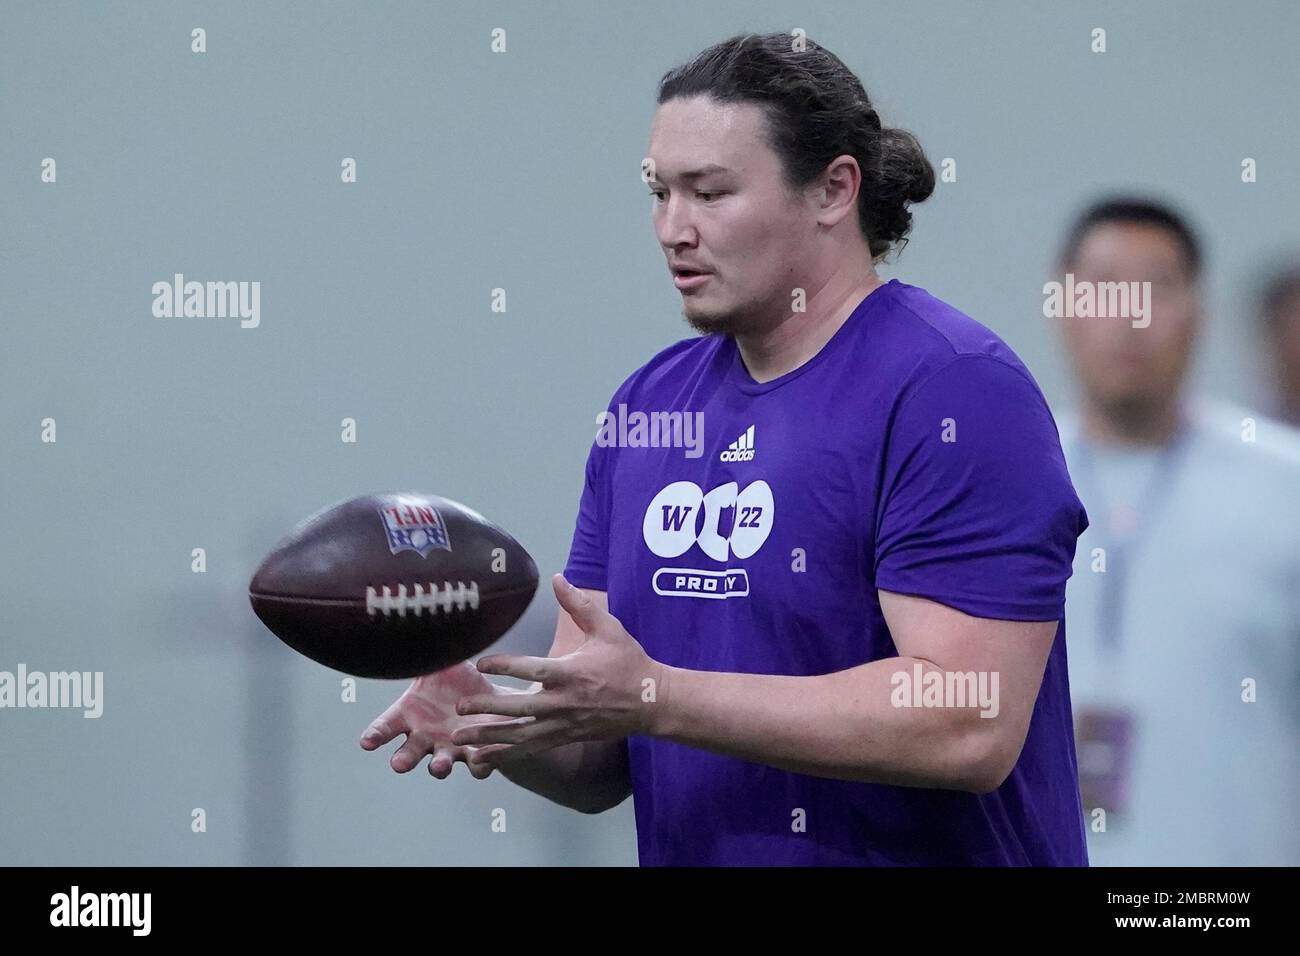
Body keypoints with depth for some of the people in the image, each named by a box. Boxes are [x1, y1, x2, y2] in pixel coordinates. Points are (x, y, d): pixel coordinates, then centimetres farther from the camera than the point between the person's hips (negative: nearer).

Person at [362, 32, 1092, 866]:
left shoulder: (952, 389, -15)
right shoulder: (647, 404, 6)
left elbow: (968, 725, -25)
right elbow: (600, 766, 7)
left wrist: (655, 699, -26)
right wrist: (500, 726, -15)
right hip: (687, 854, 6)